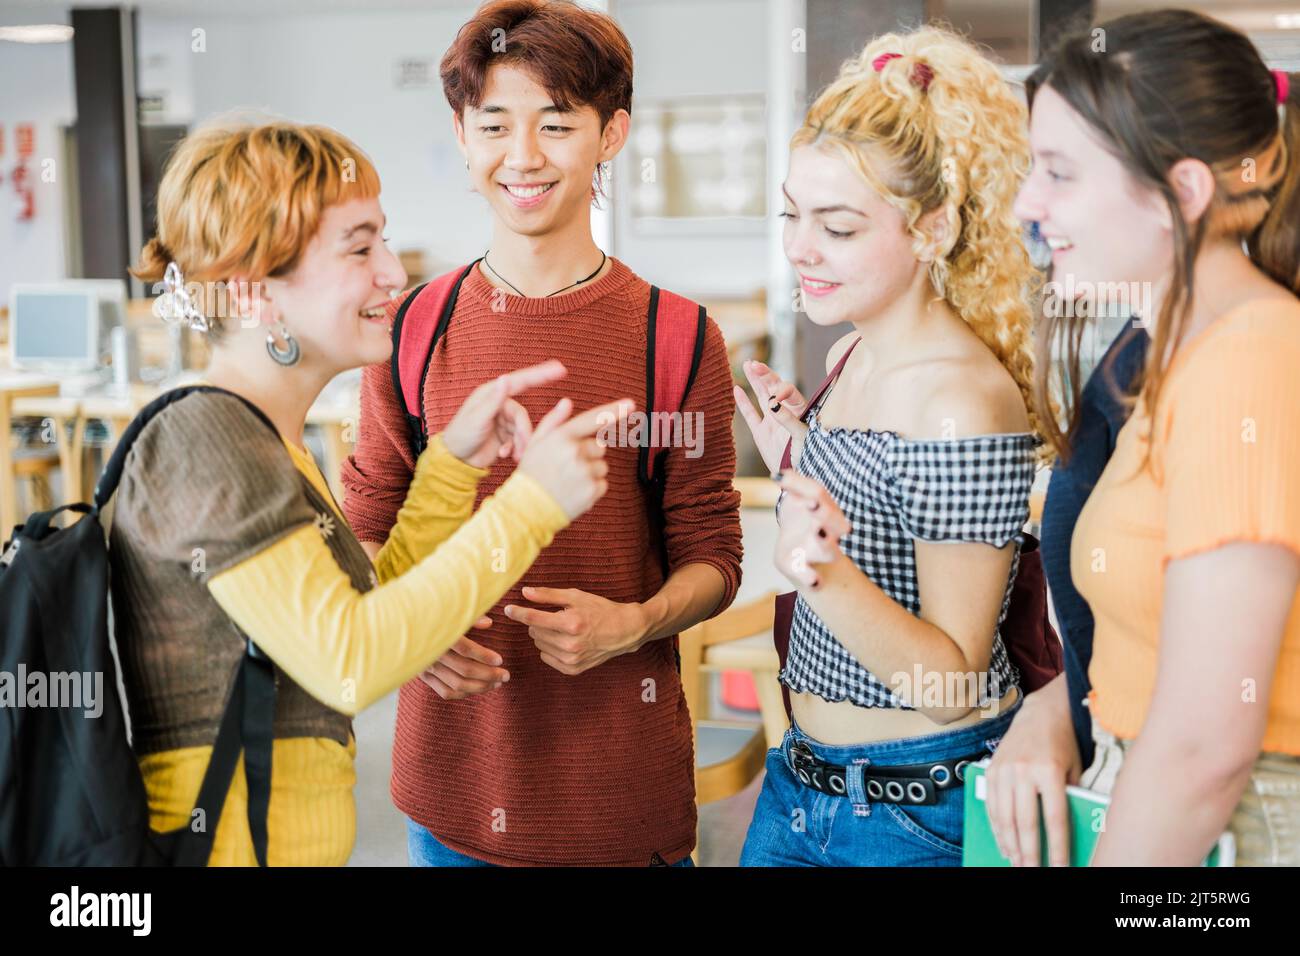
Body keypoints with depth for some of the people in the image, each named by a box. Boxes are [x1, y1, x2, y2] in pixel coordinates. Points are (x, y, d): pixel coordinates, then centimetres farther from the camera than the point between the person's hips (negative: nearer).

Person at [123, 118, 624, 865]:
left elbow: (368, 611, 10)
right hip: (228, 845, -8)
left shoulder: (262, 439, 11)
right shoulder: (203, 440, -17)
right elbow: (349, 661, -23)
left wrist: (455, 463, 1)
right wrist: (530, 501, -20)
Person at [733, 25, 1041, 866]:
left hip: (921, 814, -8)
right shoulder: (852, 356, 3)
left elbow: (951, 681, -21)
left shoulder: (963, 400, -22)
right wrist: (796, 460, 5)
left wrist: (823, 571, -34)